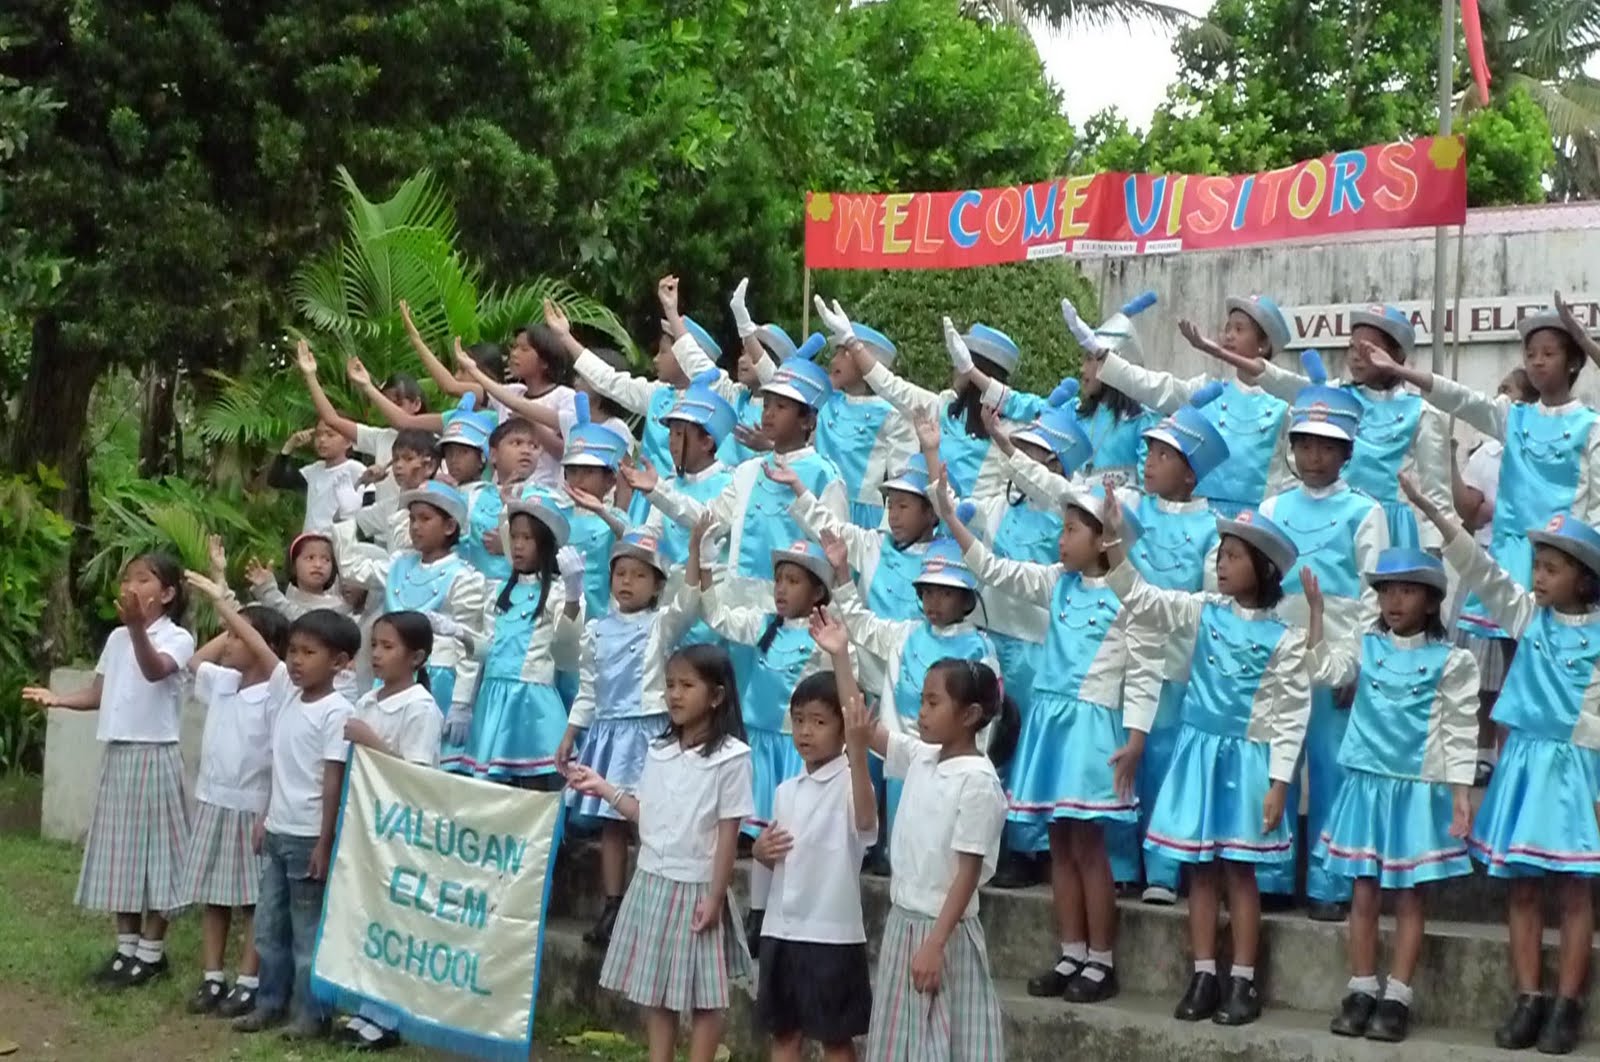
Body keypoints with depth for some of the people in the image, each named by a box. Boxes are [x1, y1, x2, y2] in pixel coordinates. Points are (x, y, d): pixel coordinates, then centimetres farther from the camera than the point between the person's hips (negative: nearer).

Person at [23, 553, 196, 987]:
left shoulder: (177, 638, -10)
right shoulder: (117, 638, 12)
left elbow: (155, 670, -31)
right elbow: (98, 694, 15)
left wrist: (137, 627, -48)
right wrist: (58, 698, -3)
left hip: (154, 755, -7)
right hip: (116, 755, 7)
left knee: (152, 848, -2)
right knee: (119, 849, 11)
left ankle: (152, 952, 6)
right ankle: (127, 947, 20)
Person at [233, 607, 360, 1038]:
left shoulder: (336, 712, -14)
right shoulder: (291, 705, 10)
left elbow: (334, 780, -16)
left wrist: (325, 842, -16)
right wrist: (266, 819, 17)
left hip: (308, 836, -8)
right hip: (278, 832, 8)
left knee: (307, 928, 0)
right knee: (268, 925, 15)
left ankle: (312, 1014, 9)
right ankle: (270, 1003, 27)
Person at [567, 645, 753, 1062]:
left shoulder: (730, 757, -12)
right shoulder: (658, 751, 7)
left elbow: (728, 833, -12)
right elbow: (646, 815, 9)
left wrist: (714, 897, -13)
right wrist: (603, 789, 4)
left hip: (696, 887, -6)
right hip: (652, 882, 6)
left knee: (703, 995, 4)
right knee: (655, 987, 12)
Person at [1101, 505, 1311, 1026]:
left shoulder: (1284, 639, -8)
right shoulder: (1202, 612, 3)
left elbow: (1291, 715, -7)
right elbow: (1141, 600, -5)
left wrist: (1278, 783, -11)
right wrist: (1115, 542, -18)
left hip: (1247, 759, -4)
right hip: (1198, 753, 4)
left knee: (1239, 871, 2)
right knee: (1200, 869, 7)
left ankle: (1243, 983, 10)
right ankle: (1203, 978, 14)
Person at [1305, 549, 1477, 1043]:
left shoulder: (1450, 660, -2)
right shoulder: (1366, 648, 5)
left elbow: (1459, 734, -2)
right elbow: (1324, 669, -14)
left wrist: (1460, 794, -7)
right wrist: (1316, 609, -19)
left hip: (1419, 790, -2)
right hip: (1367, 785, 3)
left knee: (1408, 896, 4)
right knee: (1364, 892, 6)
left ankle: (1397, 997, 8)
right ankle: (1361, 990, 15)